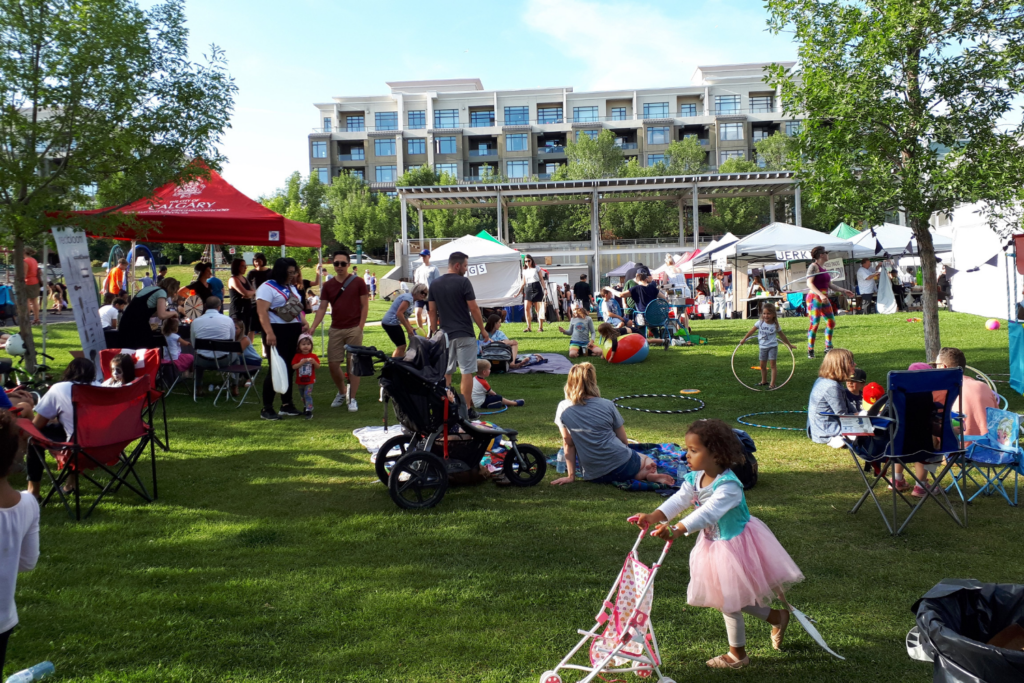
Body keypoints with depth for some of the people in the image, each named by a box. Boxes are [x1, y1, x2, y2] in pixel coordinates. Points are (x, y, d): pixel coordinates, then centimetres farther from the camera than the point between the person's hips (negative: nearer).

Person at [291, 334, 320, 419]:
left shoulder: (313, 356, -4)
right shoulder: (297, 356, -3)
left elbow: (318, 366, -6)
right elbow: (293, 367, -13)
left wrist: (314, 362, -25)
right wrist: (302, 362, -26)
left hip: (310, 380, -3)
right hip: (300, 381, 3)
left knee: (307, 394, -16)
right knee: (303, 396, 18)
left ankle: (309, 411, -16)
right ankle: (306, 408, 37)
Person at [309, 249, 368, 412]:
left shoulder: (358, 282, -1)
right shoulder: (328, 285, 7)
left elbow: (365, 305, -1)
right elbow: (322, 308, 6)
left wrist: (360, 326, -9)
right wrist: (313, 327, -6)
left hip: (354, 329, -3)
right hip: (335, 330, 3)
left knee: (353, 364, -1)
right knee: (333, 364, 3)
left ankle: (352, 399, 8)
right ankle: (342, 393, 26)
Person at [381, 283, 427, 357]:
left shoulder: (410, 298, 16)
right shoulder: (408, 298, -16)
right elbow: (399, 313, -25)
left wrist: (411, 328, 9)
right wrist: (408, 328, -19)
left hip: (391, 323, 11)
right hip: (391, 323, -11)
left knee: (400, 347, 18)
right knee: (401, 346, -7)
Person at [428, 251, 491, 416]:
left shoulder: (435, 284, 6)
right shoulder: (463, 282, -10)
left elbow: (432, 311, 8)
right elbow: (473, 308, -11)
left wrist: (434, 332, 16)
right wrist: (483, 329, -2)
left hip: (444, 334, 5)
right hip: (464, 334, -5)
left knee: (445, 372, 12)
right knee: (467, 372, 0)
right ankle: (466, 408, 0)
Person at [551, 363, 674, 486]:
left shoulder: (563, 409, -2)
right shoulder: (607, 405, -4)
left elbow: (568, 443, 1)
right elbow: (623, 440, 3)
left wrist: (571, 476, 6)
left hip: (595, 476, 2)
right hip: (622, 466, -1)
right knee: (648, 461, 30)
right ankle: (647, 475, -6)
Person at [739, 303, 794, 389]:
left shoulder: (776, 325, -9)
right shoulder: (760, 323, -5)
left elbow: (782, 335, 4)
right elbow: (752, 331, 7)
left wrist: (789, 344, 12)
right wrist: (744, 339, 11)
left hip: (772, 347, -3)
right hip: (762, 347, 3)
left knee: (772, 365, -5)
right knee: (762, 365, 12)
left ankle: (772, 384, -4)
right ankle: (764, 381, 30)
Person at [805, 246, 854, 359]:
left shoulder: (823, 268, 18)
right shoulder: (813, 266, -9)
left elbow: (830, 285, 23)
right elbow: (809, 283, -19)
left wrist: (844, 291, 20)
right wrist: (820, 295, -28)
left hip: (824, 298, 9)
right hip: (814, 298, -9)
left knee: (831, 322, 9)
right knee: (815, 323, -10)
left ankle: (828, 348, 18)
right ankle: (810, 350, -6)